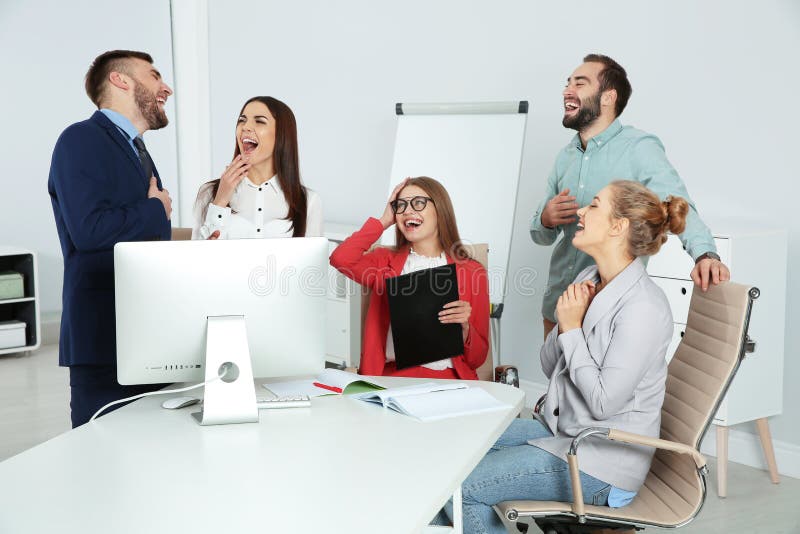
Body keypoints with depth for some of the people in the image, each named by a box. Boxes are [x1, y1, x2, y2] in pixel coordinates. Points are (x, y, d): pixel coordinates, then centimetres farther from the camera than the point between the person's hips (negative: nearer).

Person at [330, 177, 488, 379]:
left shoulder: (472, 272, 11)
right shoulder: (386, 262, 17)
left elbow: (478, 359, 14)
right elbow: (341, 259, -6)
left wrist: (464, 328, -9)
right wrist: (384, 221, 9)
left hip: (446, 379, -1)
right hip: (391, 375, 1)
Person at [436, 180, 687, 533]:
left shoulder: (643, 307, -21)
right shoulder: (588, 279, 6)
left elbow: (604, 402, -22)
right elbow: (551, 367, 12)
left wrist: (572, 329, -16)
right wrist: (564, 323, -7)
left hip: (602, 464, -9)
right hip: (562, 429, 9)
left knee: (460, 485, -14)